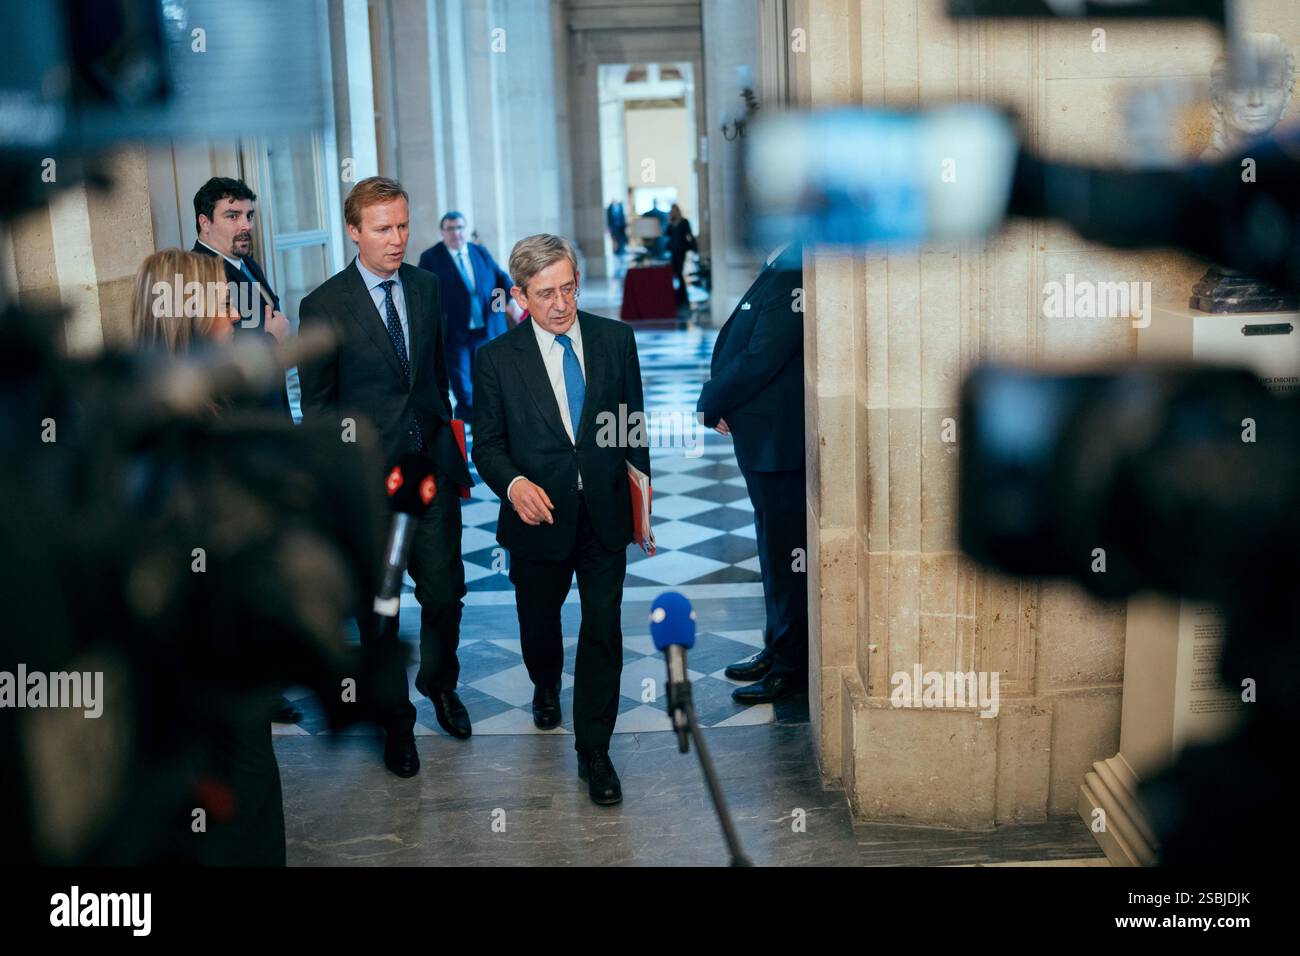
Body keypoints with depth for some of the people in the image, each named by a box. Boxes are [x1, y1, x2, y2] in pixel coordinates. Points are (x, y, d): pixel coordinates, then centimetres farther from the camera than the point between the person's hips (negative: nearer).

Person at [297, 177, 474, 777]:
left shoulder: (426, 287, 6)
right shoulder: (323, 306, -8)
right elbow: (316, 403, -3)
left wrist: (454, 455, 14)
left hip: (433, 470, 3)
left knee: (445, 596, 7)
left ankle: (440, 684, 37)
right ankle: (396, 721, 29)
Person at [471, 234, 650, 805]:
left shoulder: (615, 339, -1)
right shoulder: (497, 358, -5)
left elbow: (634, 421, 6)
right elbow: (487, 442, -1)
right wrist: (512, 483, -20)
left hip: (606, 514, 0)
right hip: (539, 516, 0)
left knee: (603, 631, -1)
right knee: (538, 622, 19)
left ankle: (593, 750, 12)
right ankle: (546, 687, 53)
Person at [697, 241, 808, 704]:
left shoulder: (790, 275, -21)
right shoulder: (778, 270, 10)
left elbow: (760, 359, -23)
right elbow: (741, 348, 13)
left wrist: (712, 405, -10)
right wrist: (717, 403, 1)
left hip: (779, 439, -10)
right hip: (764, 437, 10)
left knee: (788, 552, 2)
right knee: (777, 548, 20)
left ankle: (793, 666, 14)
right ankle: (777, 648, 33)